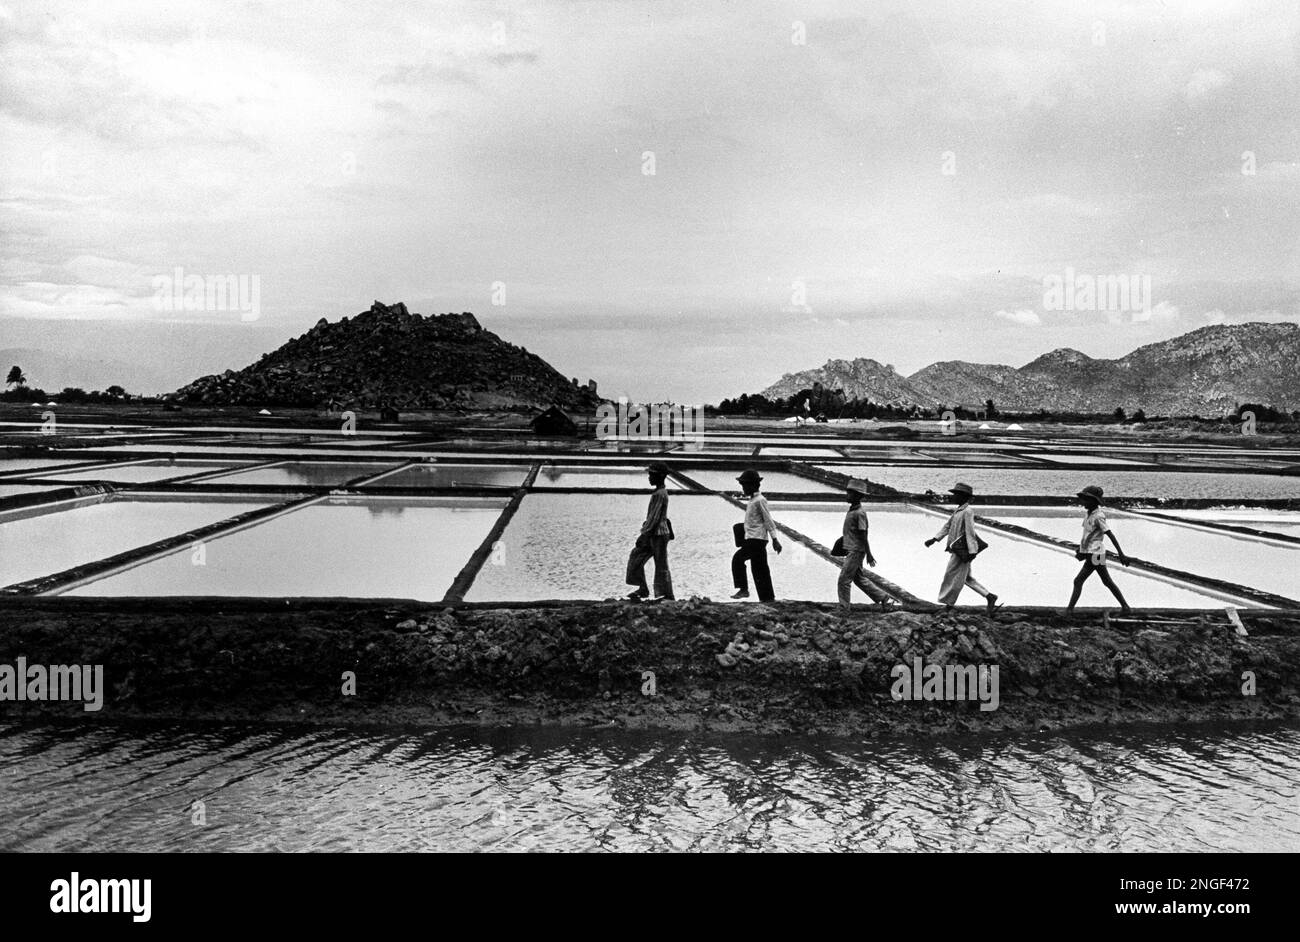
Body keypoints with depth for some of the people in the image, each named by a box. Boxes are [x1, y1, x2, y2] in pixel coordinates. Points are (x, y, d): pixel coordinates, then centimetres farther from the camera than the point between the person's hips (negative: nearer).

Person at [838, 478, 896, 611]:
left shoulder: (860, 512, -18)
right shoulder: (852, 509, 10)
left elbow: (863, 535, -18)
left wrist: (868, 554, -15)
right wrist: (846, 550, 22)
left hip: (856, 551, -10)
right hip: (851, 550, 10)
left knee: (844, 580, -5)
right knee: (859, 579, 16)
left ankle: (843, 609, 2)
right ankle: (884, 599, 23)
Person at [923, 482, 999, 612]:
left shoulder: (968, 511, -16)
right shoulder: (958, 511, 12)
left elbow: (970, 532, -20)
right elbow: (947, 526, 17)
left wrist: (972, 552, -23)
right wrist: (934, 539, 11)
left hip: (962, 551, -9)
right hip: (957, 550, 9)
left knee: (951, 577, -1)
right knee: (966, 578, 14)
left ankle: (948, 607, 8)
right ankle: (989, 597, 14)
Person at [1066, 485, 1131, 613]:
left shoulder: (1098, 517, -17)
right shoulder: (1088, 514, 8)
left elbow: (1111, 535, -19)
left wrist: (1121, 554, -20)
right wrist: (1081, 551, 23)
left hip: (1095, 555, -9)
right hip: (1089, 553, 9)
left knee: (1078, 581, -7)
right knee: (1107, 582, 15)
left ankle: (1070, 609, -3)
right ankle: (1125, 607, 21)